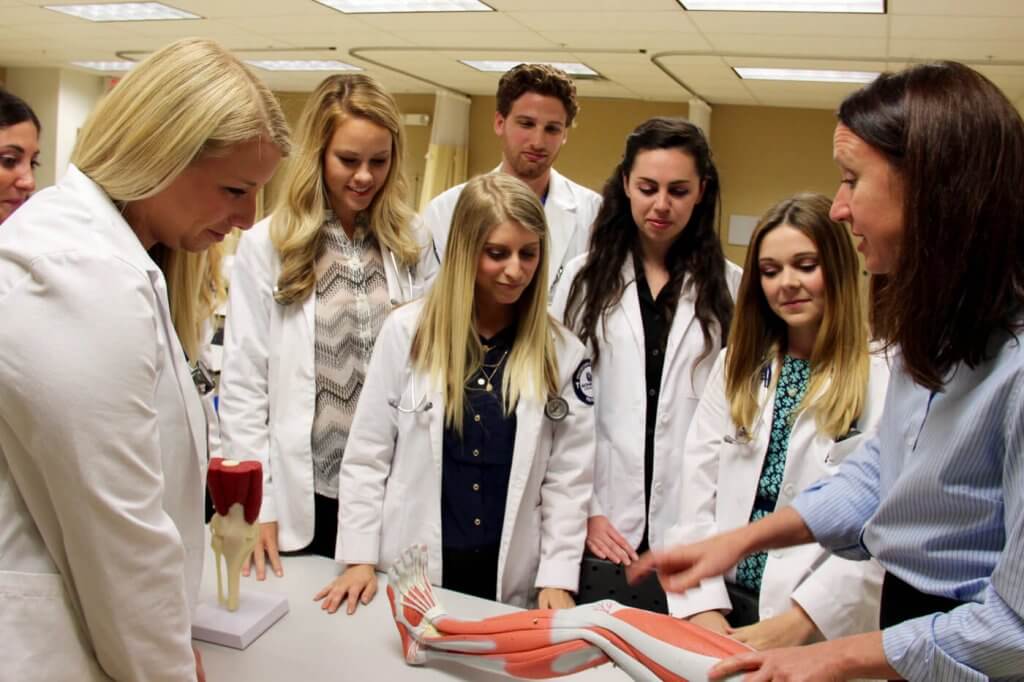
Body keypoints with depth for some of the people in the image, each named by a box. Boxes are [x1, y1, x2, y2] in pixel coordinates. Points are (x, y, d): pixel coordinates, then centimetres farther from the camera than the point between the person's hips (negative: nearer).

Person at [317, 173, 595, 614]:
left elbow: (570, 476, -1)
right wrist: (360, 557, -5)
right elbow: (367, 454, -2)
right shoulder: (407, 330, -5)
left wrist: (558, 576, -7)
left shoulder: (562, 351, -2)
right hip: (409, 574, 0)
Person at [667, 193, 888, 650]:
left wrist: (797, 621, -19)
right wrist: (703, 605, -10)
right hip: (723, 605, 4)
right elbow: (697, 487, -1)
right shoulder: (737, 364, 7)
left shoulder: (885, 376, -10)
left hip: (822, 631, -4)